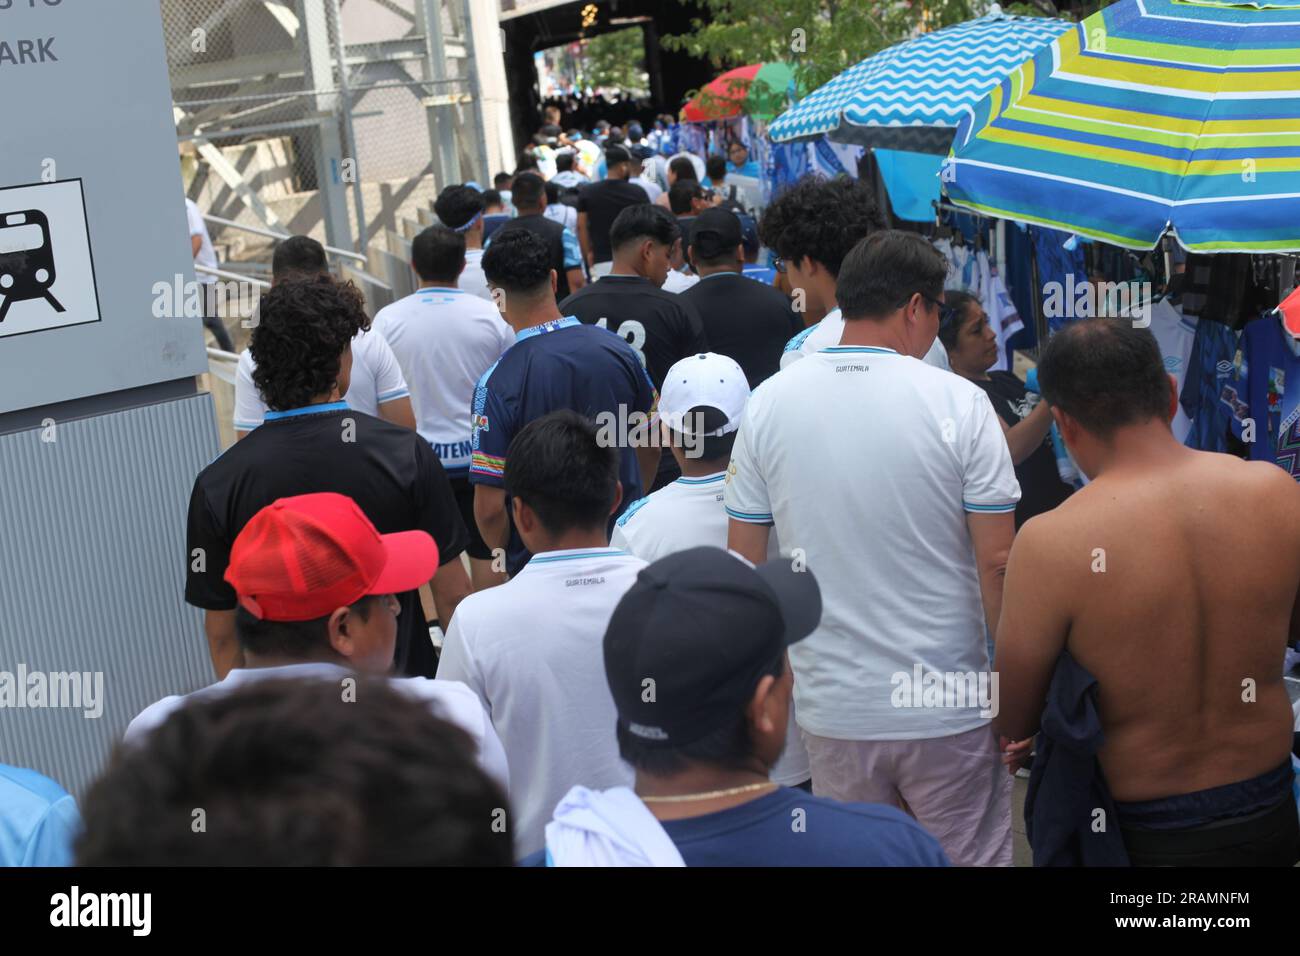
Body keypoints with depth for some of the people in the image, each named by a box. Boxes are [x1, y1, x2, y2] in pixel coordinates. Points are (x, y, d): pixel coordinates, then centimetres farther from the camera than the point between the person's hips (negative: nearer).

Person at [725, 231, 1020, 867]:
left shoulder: (768, 404, -2)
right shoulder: (958, 403, -11)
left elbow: (743, 565, 2)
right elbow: (997, 564, -11)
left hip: (833, 709, 3)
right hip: (948, 707, -2)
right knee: (972, 855, 13)